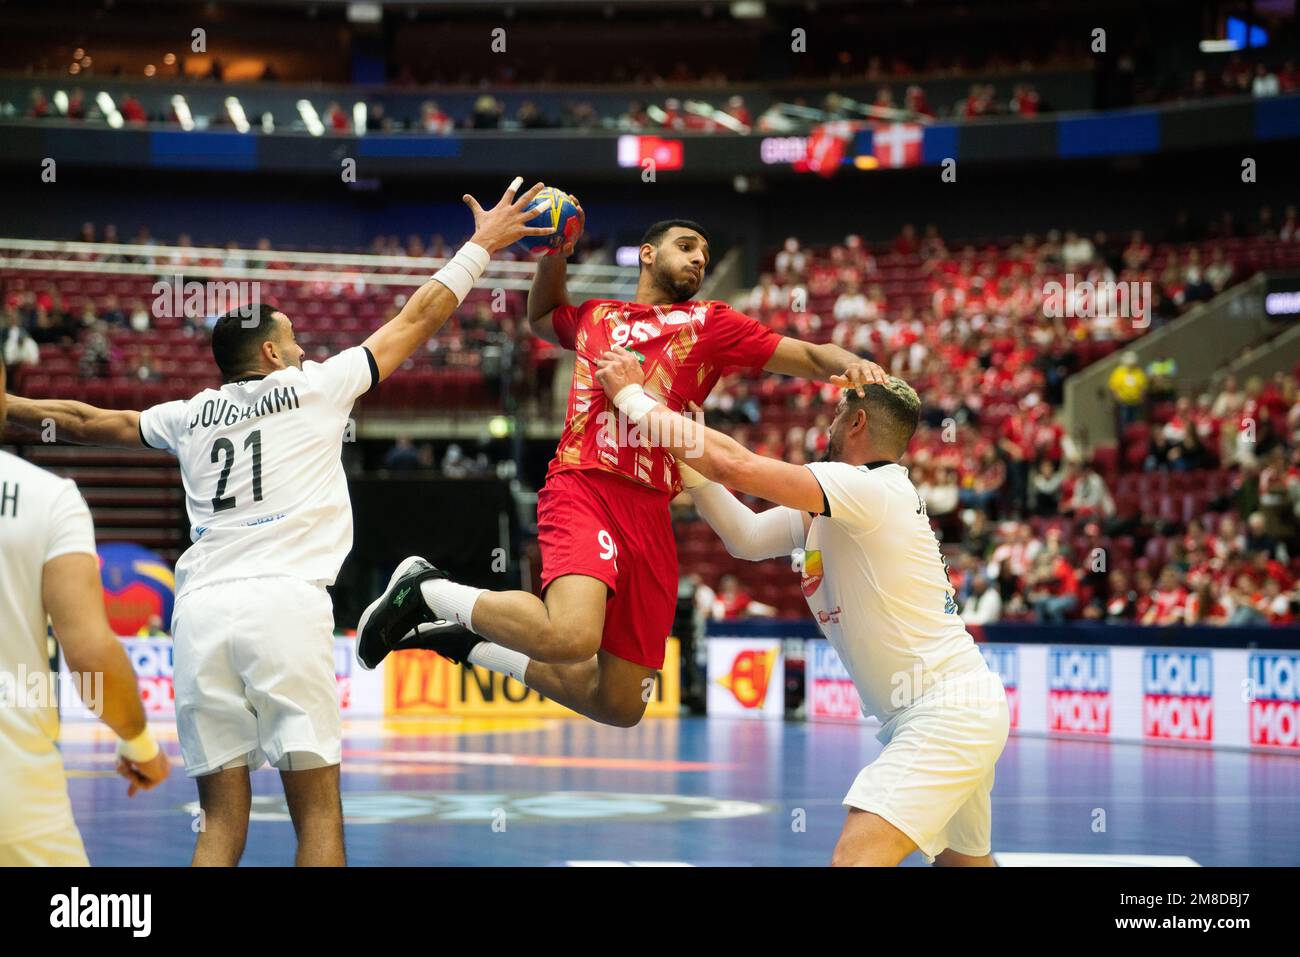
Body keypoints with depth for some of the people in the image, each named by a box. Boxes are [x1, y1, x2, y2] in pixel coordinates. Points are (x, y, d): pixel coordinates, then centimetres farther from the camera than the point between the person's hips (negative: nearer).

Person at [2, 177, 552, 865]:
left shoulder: (191, 417, 21)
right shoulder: (315, 386, 11)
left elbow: (87, 421, 32)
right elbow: (417, 319, 18)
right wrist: (480, 246, 28)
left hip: (201, 609, 4)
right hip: (286, 603, -4)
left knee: (222, 821, 7)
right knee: (318, 812, -1)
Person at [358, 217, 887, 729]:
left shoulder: (709, 323, 16)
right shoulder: (593, 316, 18)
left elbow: (809, 357, 11)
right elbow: (541, 319, 41)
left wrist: (850, 364, -10)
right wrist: (552, 257, 26)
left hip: (650, 515, 4)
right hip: (584, 489, -3)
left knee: (620, 707, 4)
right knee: (573, 637, -34)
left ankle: (471, 644, 23)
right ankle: (428, 590, -9)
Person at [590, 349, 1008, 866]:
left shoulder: (869, 488, -17)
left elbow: (736, 465, -24)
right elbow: (744, 536, 11)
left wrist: (634, 397, -15)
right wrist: (685, 456, 5)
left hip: (947, 709, -11)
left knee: (856, 856, -23)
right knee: (964, 861, 23)